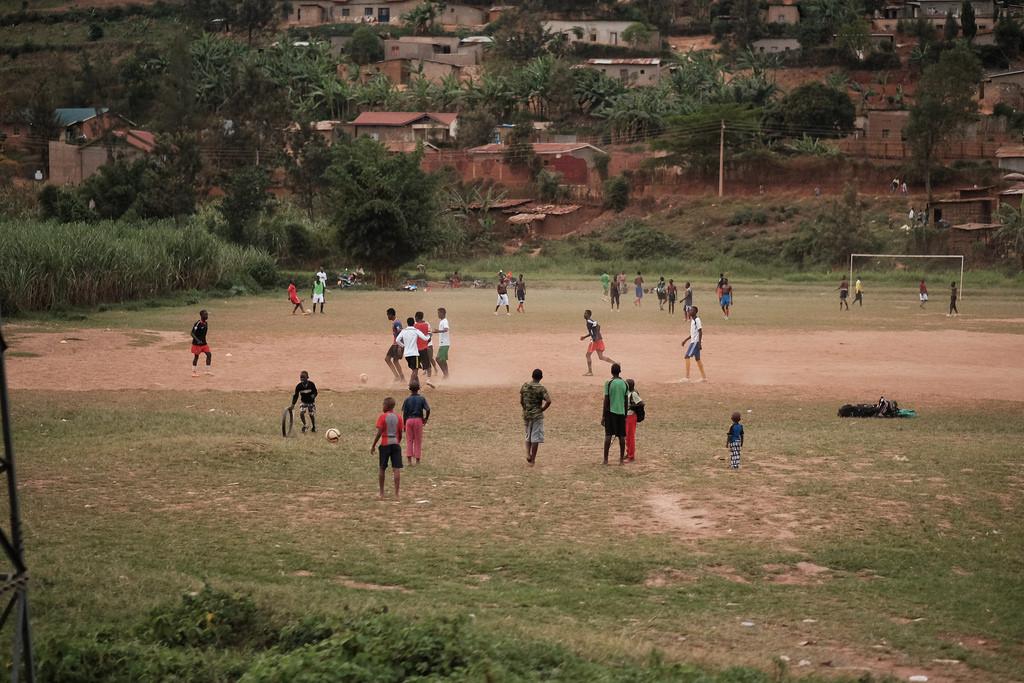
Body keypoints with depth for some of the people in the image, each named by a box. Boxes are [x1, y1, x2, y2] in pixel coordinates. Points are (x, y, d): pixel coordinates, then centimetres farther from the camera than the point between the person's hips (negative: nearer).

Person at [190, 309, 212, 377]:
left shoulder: (205, 323, 4)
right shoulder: (198, 323, -20)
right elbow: (192, 333, -22)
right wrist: (197, 340, -33)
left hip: (204, 343, 7)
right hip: (197, 343, -7)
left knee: (209, 354, 1)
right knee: (196, 356, 3)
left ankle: (208, 371, 11)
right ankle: (194, 372, 16)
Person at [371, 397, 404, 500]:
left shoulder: (382, 416, -7)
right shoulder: (398, 417, 3)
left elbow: (379, 433, -11)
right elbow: (400, 433, 5)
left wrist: (373, 446, -4)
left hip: (385, 445, -2)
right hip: (396, 444, 2)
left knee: (382, 469, 11)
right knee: (397, 470, -2)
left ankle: (382, 494, 16)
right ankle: (396, 494, -6)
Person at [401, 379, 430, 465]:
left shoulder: (407, 399, -1)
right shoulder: (422, 399, -2)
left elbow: (404, 413, -1)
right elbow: (428, 409, -11)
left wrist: (404, 424, 6)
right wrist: (426, 419, 5)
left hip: (409, 420, 0)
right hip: (418, 420, 0)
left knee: (409, 440, 7)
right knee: (418, 441, 8)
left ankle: (409, 460, 2)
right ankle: (417, 460, 10)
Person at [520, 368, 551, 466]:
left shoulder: (524, 386, 0)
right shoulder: (541, 388, -13)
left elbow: (521, 401, 4)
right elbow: (548, 401, -22)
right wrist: (542, 409, -7)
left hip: (526, 414, 4)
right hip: (537, 415, -4)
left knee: (528, 436, 20)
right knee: (535, 438, 3)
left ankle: (528, 454, 4)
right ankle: (532, 460, 4)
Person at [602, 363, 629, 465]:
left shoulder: (608, 383, -8)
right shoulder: (625, 384, 2)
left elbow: (606, 400, -8)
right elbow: (626, 401, 6)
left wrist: (603, 416, -3)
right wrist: (625, 416, 15)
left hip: (610, 412, -3)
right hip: (621, 412, 3)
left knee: (608, 435, 0)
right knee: (621, 436, 7)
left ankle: (606, 459, -2)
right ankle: (621, 459, 10)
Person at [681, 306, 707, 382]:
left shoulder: (697, 320, -14)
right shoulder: (692, 320, 15)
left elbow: (700, 332, -18)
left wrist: (699, 342, -23)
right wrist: (686, 340, 24)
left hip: (696, 342, -10)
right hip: (693, 341, 10)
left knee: (687, 356, -13)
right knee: (697, 359, 13)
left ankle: (687, 377, -14)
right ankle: (704, 377, 18)